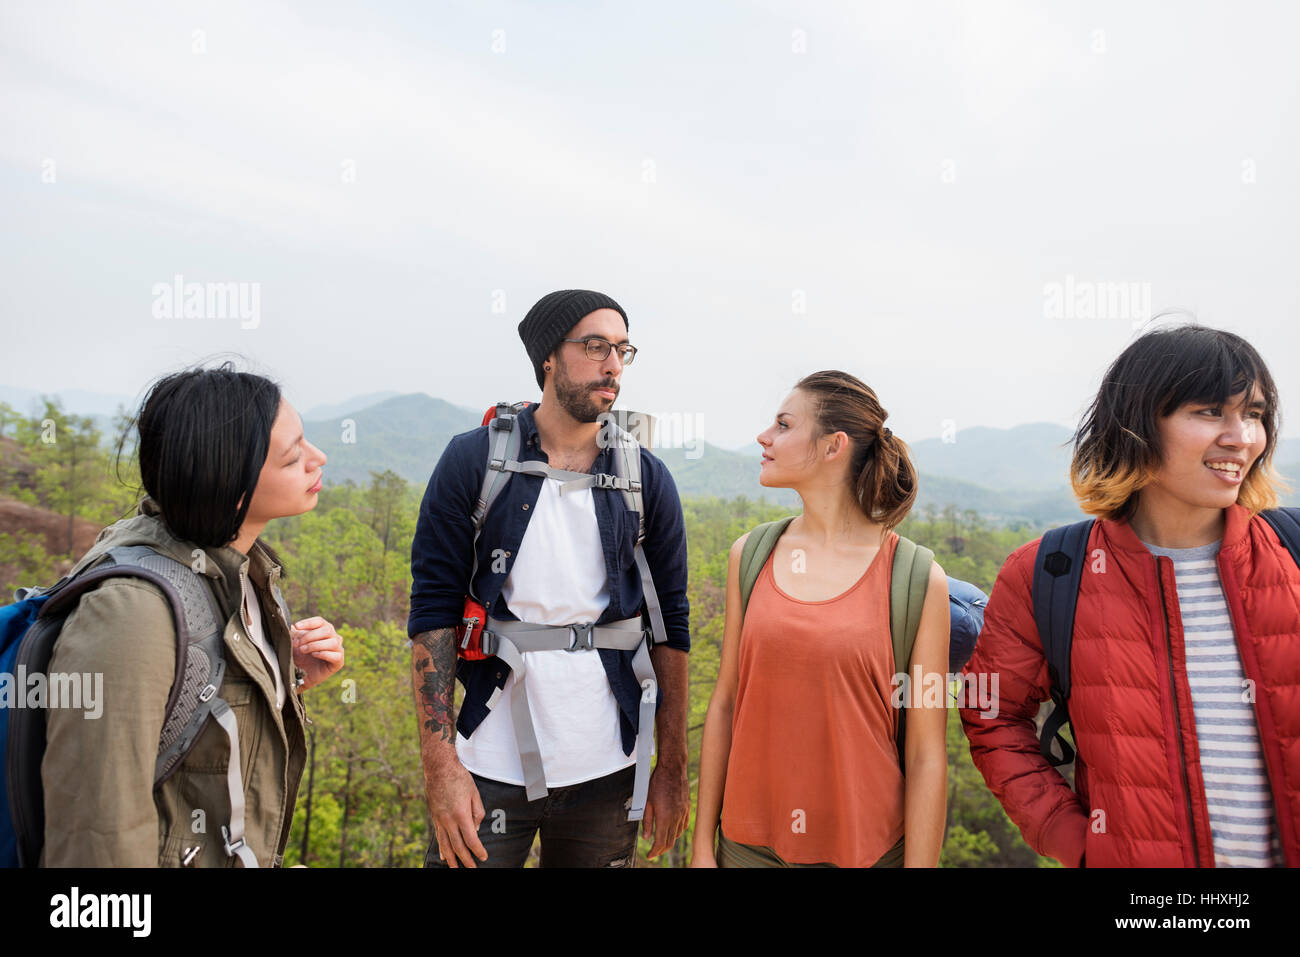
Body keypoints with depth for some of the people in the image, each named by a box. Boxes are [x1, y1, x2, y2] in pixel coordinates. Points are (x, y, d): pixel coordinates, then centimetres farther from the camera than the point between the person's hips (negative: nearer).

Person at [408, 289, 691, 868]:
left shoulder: (647, 479, 2)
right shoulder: (472, 461, -4)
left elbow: (671, 625, 5)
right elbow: (433, 612, -6)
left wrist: (672, 769, 3)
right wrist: (441, 766, -11)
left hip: (606, 772, 2)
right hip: (490, 767, -1)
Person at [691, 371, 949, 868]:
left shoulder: (917, 581, -12)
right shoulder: (749, 556, -1)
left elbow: (926, 755, -9)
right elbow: (724, 703, 3)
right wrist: (703, 844, 5)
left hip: (866, 847, -2)